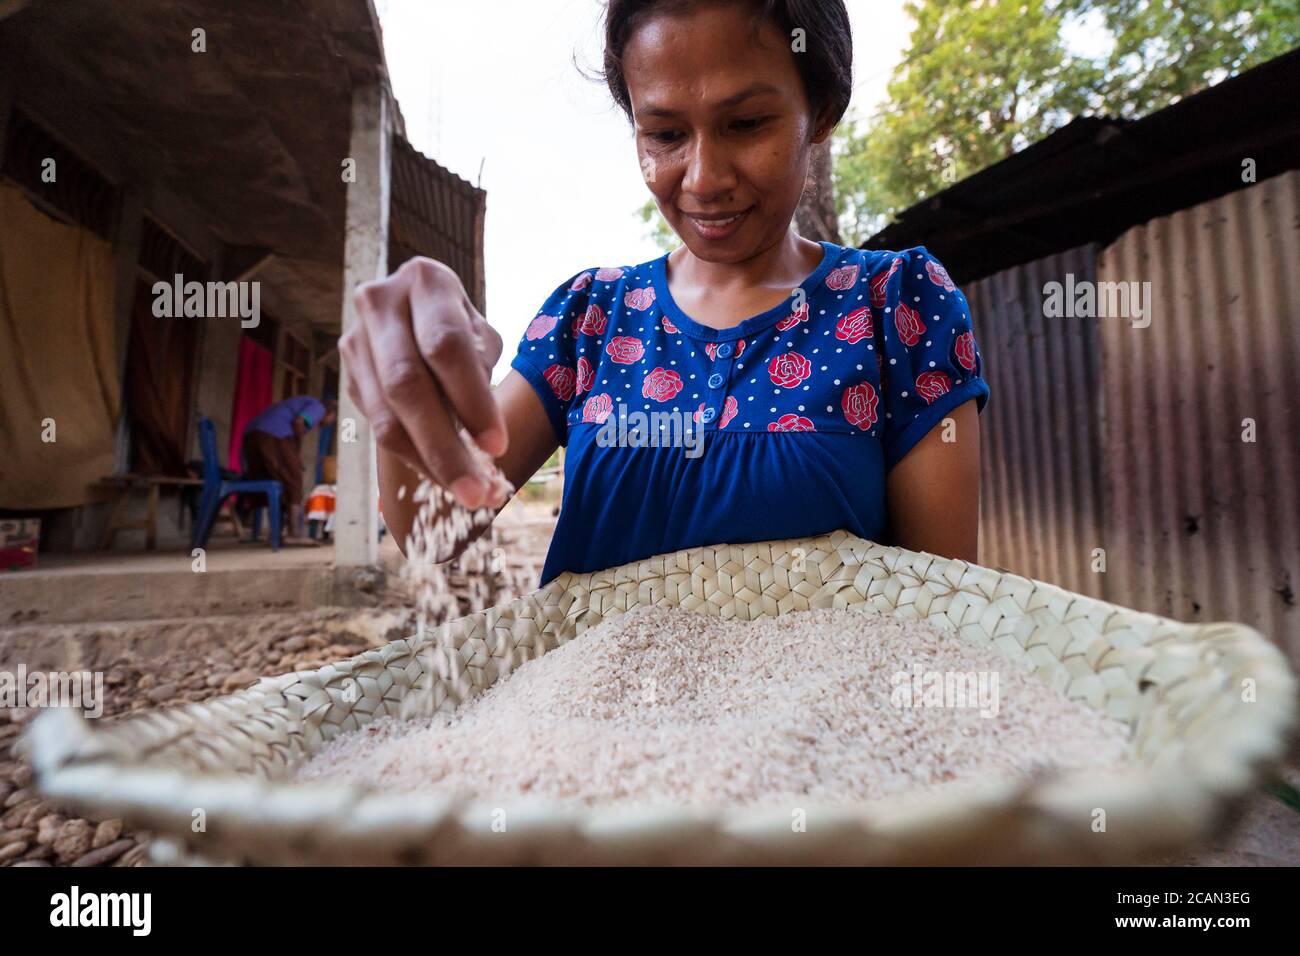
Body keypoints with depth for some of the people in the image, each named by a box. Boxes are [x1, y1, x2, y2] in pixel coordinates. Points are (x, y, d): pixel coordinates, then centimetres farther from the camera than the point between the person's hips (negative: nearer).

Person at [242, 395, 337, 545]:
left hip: (252, 433, 9)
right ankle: (295, 533, -6)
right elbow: (298, 422, -12)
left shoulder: (300, 405, 35)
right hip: (274, 437, -8)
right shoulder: (318, 407, 8)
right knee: (294, 483, -2)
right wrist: (299, 451, -1)